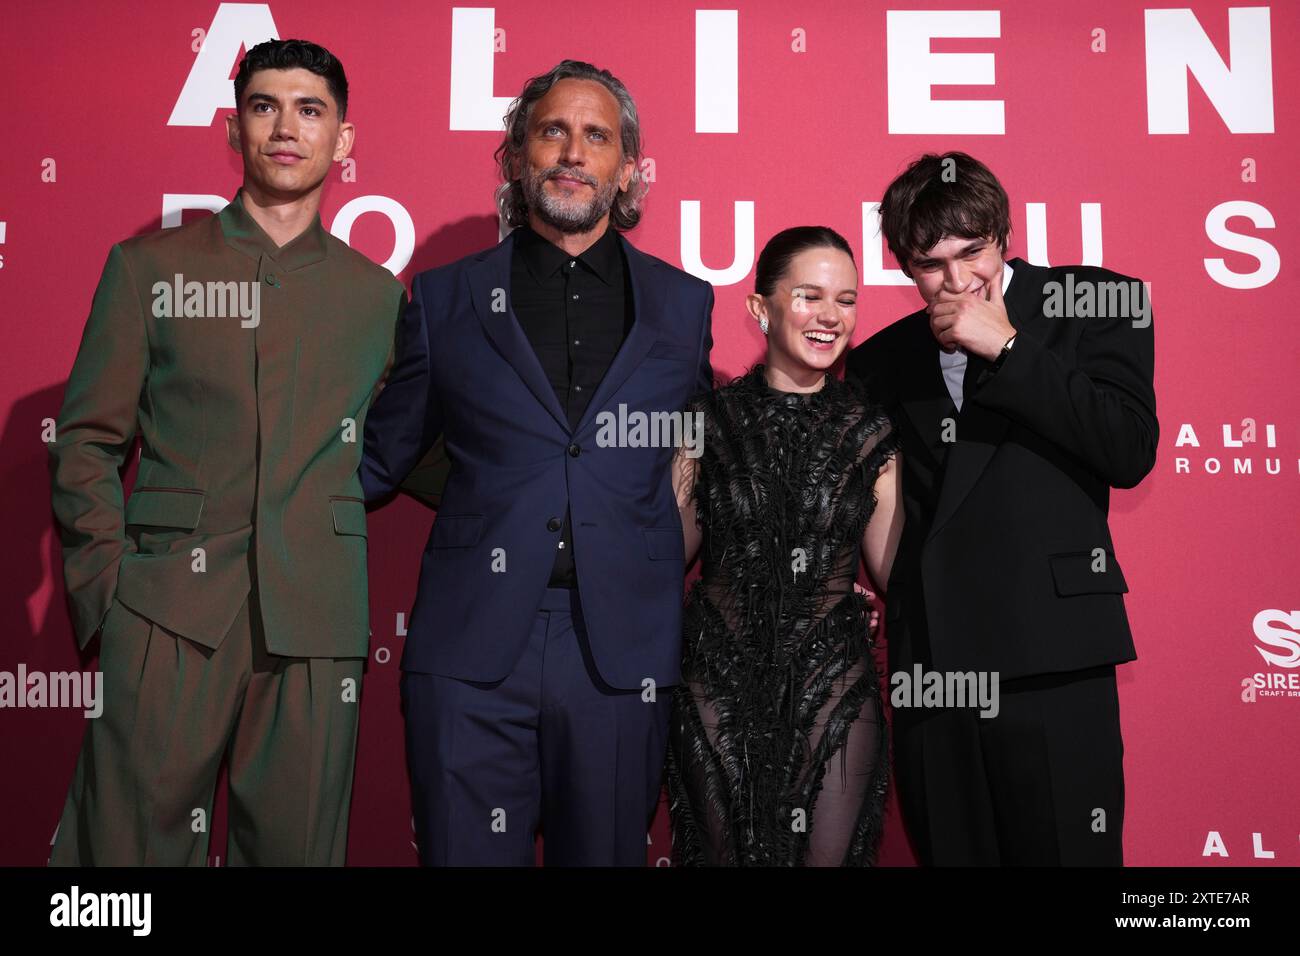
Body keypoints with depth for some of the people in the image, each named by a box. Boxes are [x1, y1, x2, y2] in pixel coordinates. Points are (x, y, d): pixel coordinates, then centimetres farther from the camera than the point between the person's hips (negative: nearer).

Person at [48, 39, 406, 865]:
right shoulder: (148, 266, 10)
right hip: (168, 612, -1)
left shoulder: (379, 295, 13)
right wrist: (108, 586, -2)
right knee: (131, 840, 1)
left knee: (297, 844, 5)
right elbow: (87, 442, 7)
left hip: (315, 620, 1)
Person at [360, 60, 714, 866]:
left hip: (622, 655, 1)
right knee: (467, 853, 6)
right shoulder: (445, 299, 6)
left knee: (606, 853, 12)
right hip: (472, 650, 0)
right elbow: (380, 460, 12)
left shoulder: (684, 305, 9)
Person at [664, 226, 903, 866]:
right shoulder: (711, 418, 1)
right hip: (720, 681, 0)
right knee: (723, 851, 11)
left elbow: (894, 567, 6)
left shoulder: (869, 428, 4)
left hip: (833, 681, 1)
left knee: (830, 854, 6)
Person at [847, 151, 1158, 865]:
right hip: (926, 663, 4)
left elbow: (1130, 451, -10)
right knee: (949, 851, 10)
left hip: (1049, 660, -3)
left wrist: (1006, 349, -9)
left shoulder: (1094, 305, 3)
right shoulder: (881, 360, 14)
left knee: (1064, 851, 1)